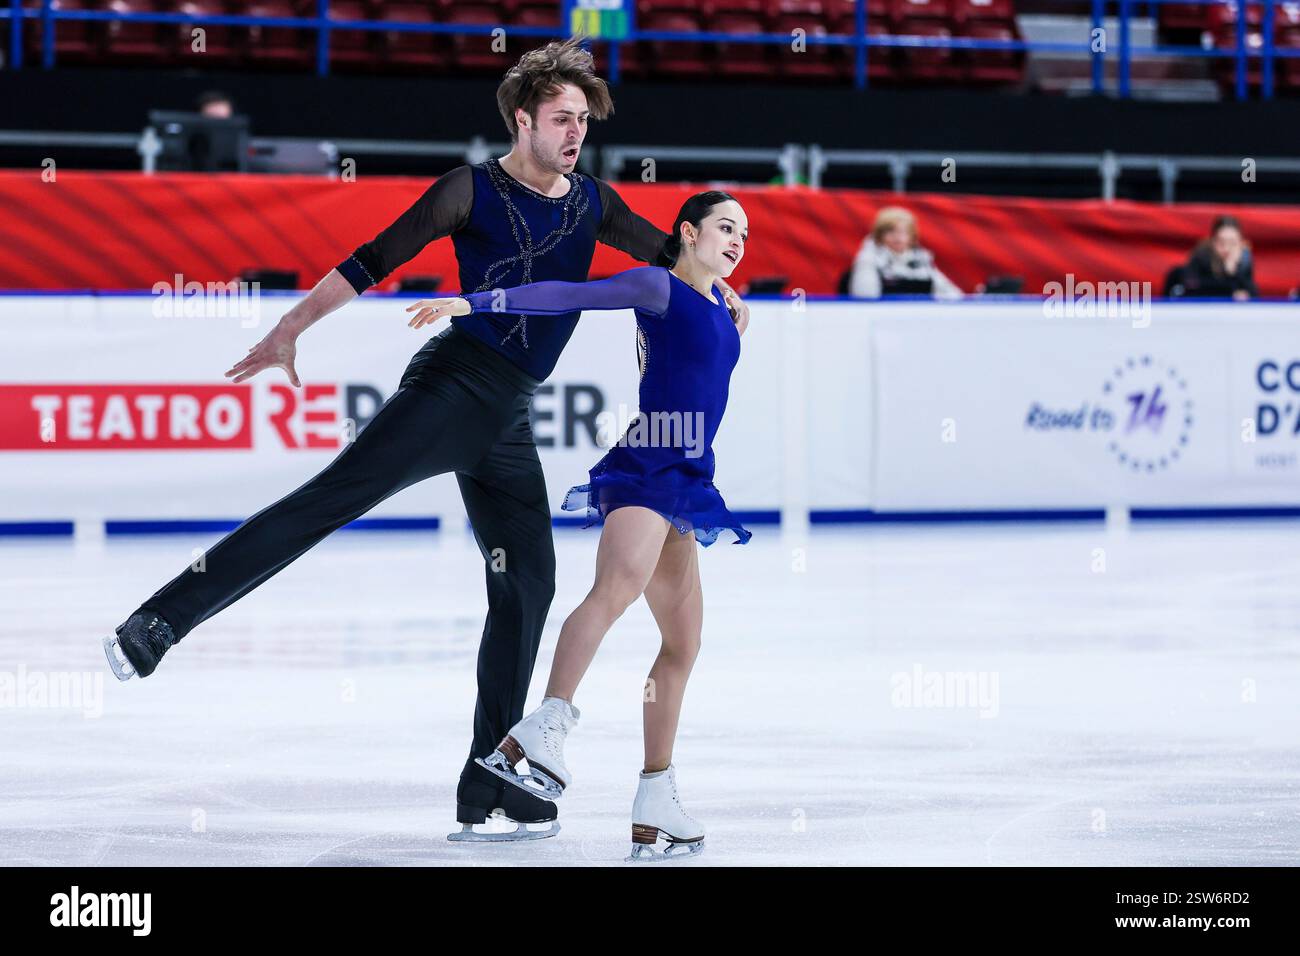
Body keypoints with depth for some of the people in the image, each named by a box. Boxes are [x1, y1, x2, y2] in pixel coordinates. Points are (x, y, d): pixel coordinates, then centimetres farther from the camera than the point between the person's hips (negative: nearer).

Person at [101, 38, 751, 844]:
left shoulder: (593, 204, 15)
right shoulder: (474, 191, -1)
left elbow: (669, 252, 29)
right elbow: (372, 262, -2)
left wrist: (720, 291, 12)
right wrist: (291, 330, -5)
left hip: (510, 421, 6)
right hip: (453, 386, -6)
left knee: (527, 588, 1)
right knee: (330, 499, -21)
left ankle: (490, 794, 5)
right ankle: (160, 623, -23)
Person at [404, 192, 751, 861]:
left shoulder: (716, 301, 19)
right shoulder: (658, 288, -3)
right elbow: (565, 295, -13)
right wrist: (476, 302, -19)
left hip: (684, 481, 9)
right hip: (644, 471, -9)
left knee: (682, 643, 9)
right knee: (619, 584, -35)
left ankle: (656, 805, 14)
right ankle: (547, 726, -50)